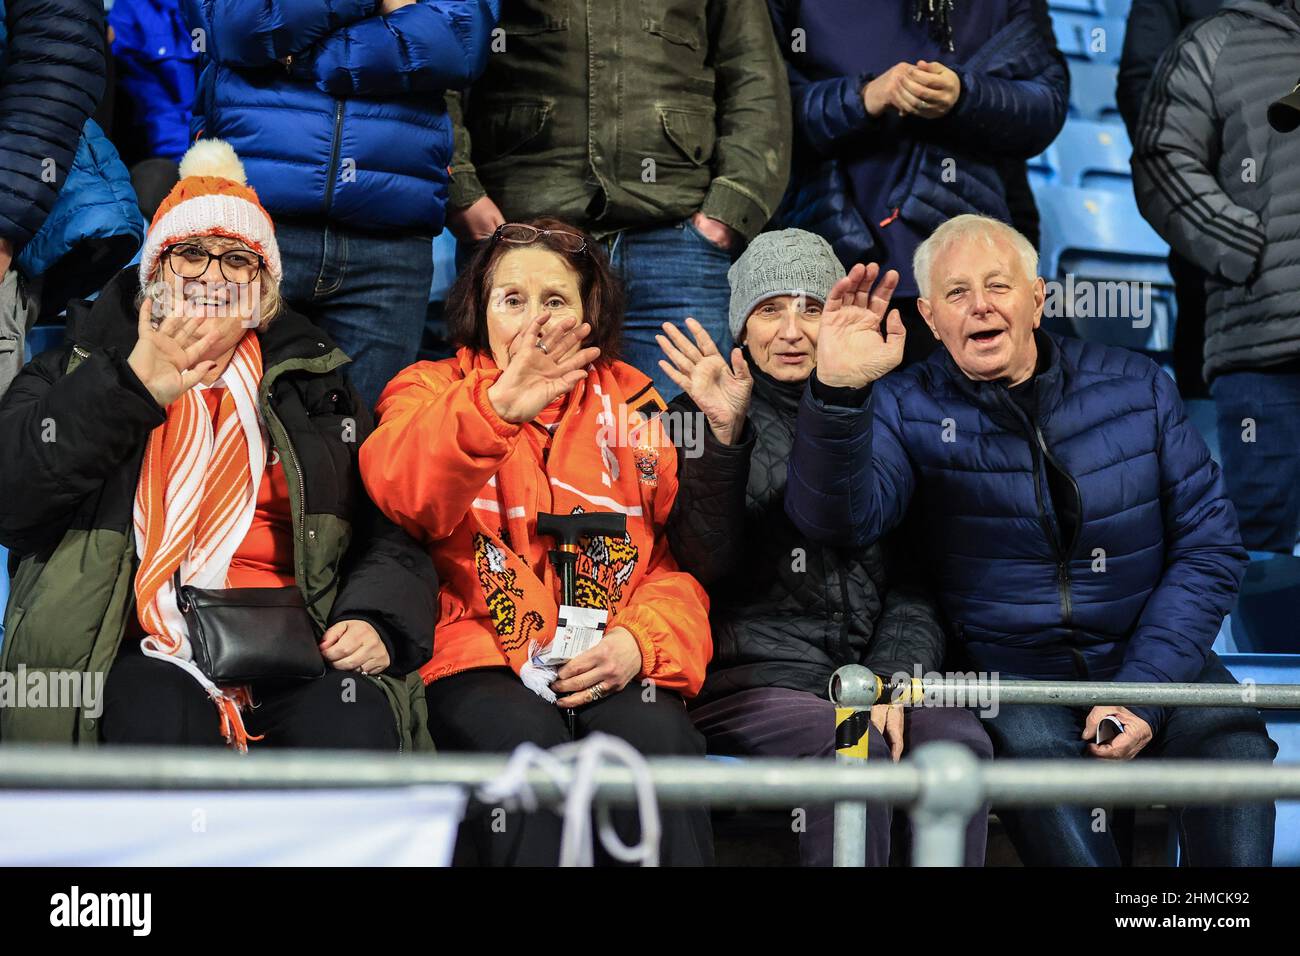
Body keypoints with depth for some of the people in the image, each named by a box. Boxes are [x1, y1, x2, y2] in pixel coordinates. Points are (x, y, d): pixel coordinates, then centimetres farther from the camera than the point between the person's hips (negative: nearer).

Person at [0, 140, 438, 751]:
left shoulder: (314, 383, 25)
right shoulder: (82, 366, 17)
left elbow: (390, 531, 20)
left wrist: (375, 621, -2)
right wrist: (129, 387, -8)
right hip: (138, 651, -1)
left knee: (354, 722, -33)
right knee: (165, 718, -37)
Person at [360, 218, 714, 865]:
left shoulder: (633, 406, 20)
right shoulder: (431, 390, 13)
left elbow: (683, 556, 13)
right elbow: (401, 492, -12)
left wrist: (639, 640, -9)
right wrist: (495, 409, -30)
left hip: (612, 666, 2)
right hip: (481, 657, -2)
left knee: (655, 735, -31)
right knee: (529, 740, -34)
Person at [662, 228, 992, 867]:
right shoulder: (698, 418, 8)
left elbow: (913, 582, 13)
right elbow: (706, 564, -7)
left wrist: (895, 676, -5)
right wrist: (724, 435, -18)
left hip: (865, 674, 3)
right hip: (745, 674, -3)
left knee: (961, 741, -27)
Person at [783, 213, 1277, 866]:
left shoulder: (1135, 388, 6)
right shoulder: (907, 409, 1)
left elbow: (1209, 544, 5)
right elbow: (841, 519, -18)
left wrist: (1144, 689, -7)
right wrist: (838, 393, -37)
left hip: (1150, 659, 2)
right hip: (1008, 676, -2)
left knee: (1234, 747, -27)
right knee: (1037, 757, -34)